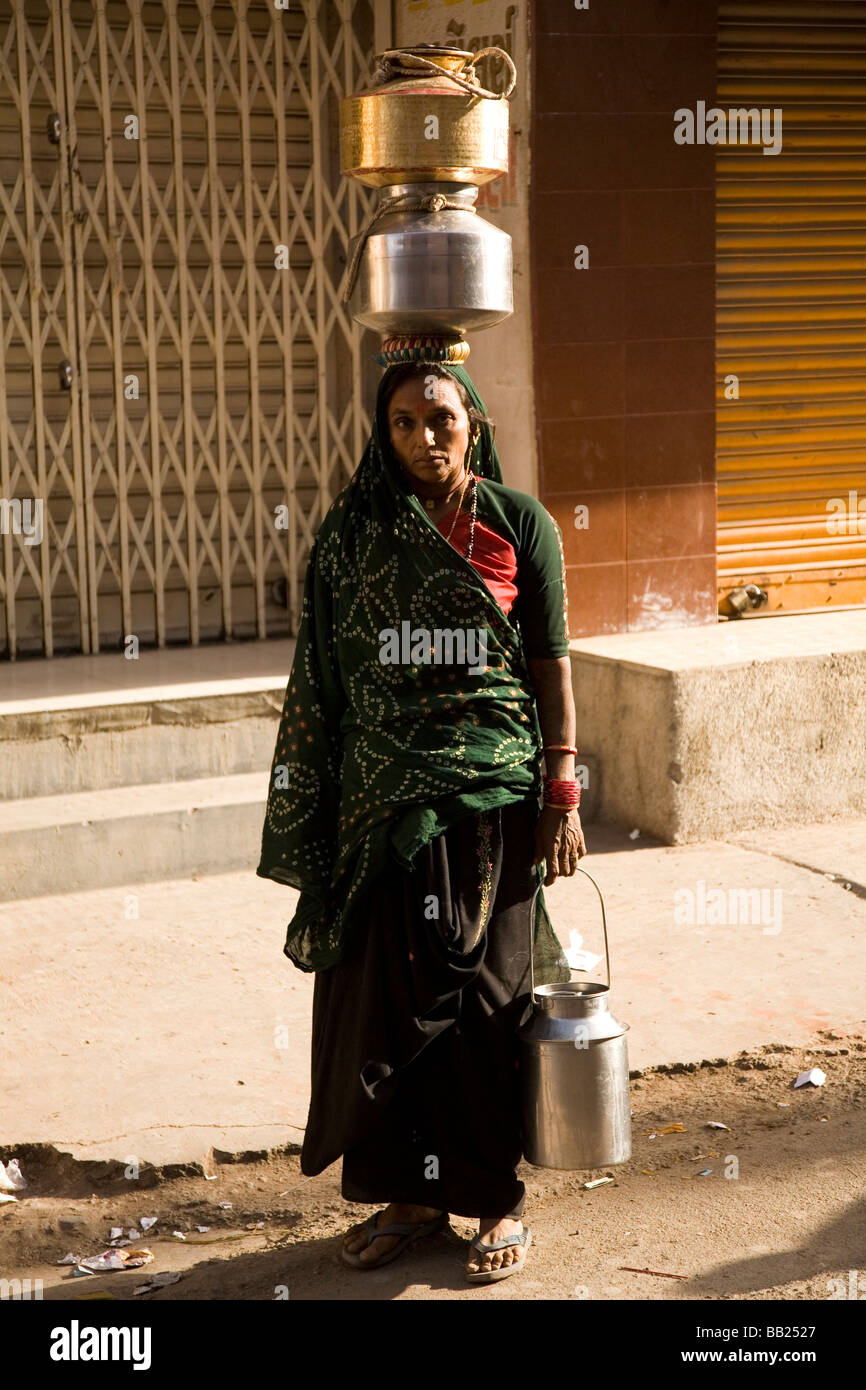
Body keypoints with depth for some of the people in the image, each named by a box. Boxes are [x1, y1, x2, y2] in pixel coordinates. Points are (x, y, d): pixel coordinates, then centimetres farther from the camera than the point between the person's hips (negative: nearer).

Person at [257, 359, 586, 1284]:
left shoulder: (520, 524, 0)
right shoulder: (352, 532, 4)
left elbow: (552, 666, 1)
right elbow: (327, 678, 6)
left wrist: (562, 798, -4)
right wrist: (319, 810, 3)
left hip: (493, 793, -2)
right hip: (385, 795, 2)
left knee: (485, 995, 3)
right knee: (383, 992, 4)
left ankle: (496, 1199, 17)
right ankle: (408, 1191, 19)